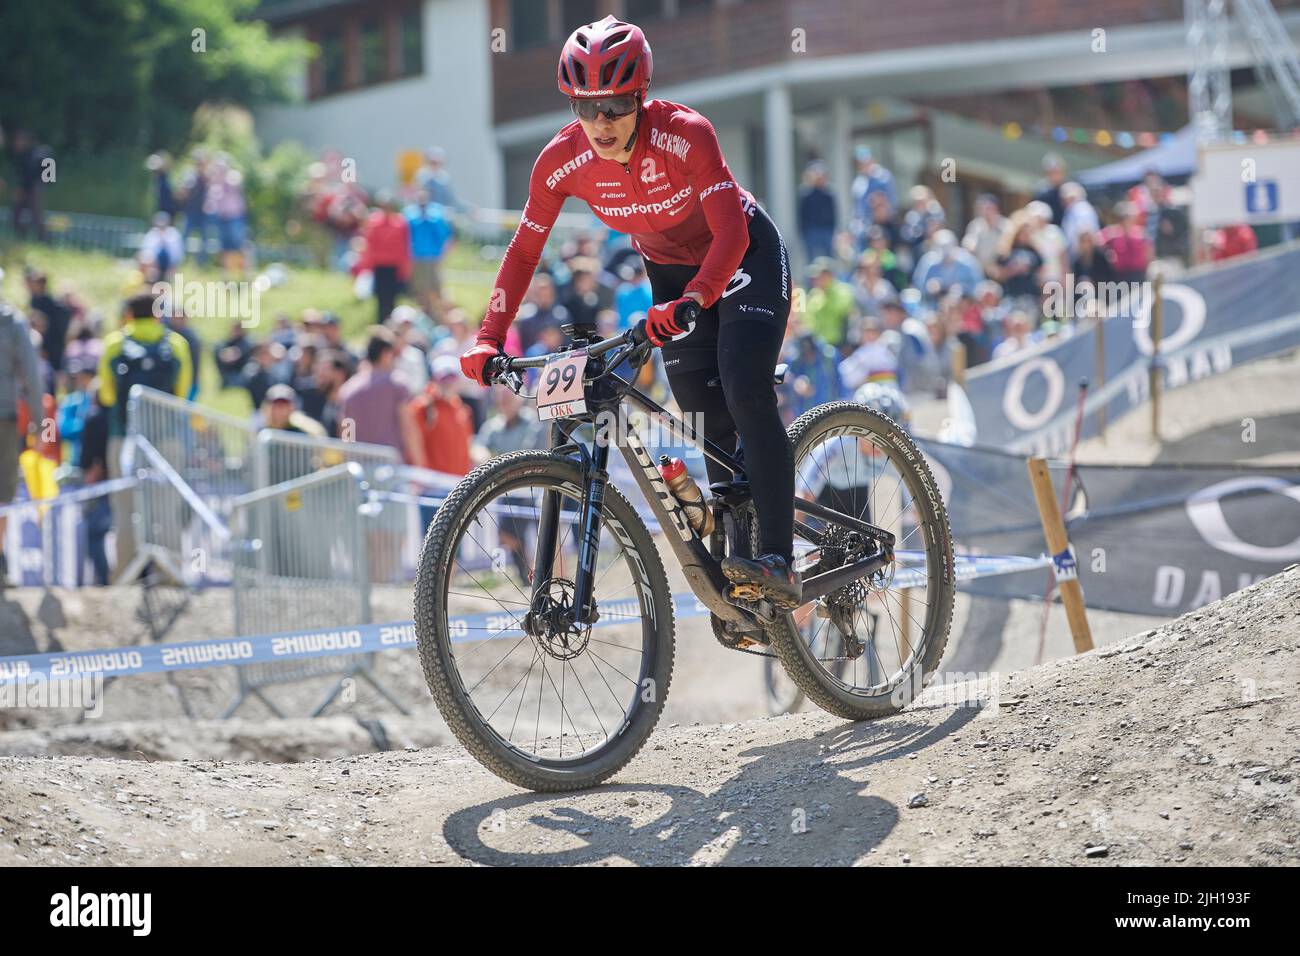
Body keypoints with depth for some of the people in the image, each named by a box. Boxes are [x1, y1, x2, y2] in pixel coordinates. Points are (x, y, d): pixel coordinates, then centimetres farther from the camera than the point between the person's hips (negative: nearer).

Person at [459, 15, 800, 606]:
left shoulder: (685, 135, -32)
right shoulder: (562, 161, -20)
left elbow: (731, 231, -36)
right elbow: (524, 252, -11)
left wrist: (691, 301, -52)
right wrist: (489, 340, -21)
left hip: (744, 257, -5)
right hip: (672, 270, 5)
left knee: (745, 393, -24)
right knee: (707, 421, -3)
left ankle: (778, 562, -29)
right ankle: (734, 565, 4)